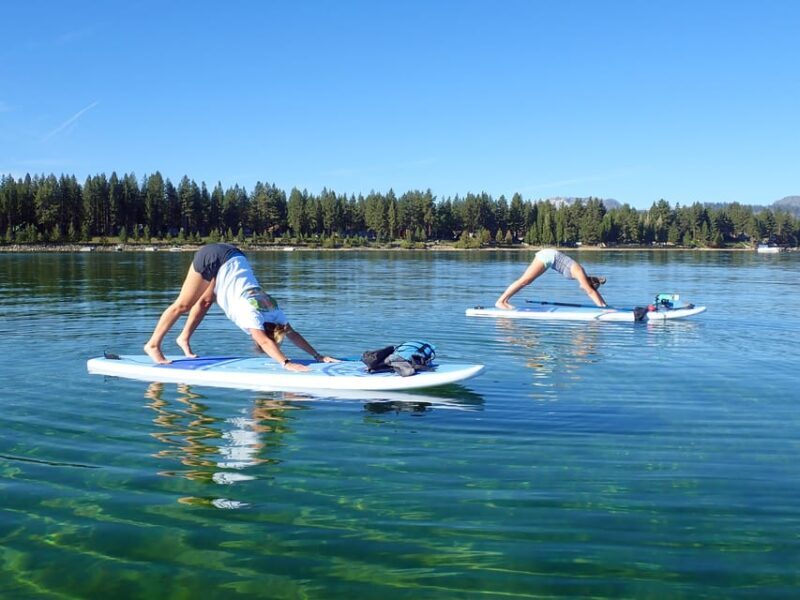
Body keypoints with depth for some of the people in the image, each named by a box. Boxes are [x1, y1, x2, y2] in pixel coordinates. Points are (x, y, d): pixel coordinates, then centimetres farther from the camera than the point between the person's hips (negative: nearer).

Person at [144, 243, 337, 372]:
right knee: (183, 304, 2)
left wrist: (318, 356, -14)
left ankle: (184, 338, 36)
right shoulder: (252, 313, -26)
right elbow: (264, 341, -38)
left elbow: (293, 334, -7)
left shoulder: (273, 310, -9)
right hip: (213, 257, -7)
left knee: (206, 301, 20)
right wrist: (286, 363, -49)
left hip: (233, 257, 7)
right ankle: (153, 345, 13)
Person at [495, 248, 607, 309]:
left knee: (527, 281, 9)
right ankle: (500, 301, -10)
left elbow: (593, 291, 10)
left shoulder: (582, 275, 4)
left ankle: (505, 300, 12)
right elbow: (590, 292, -21)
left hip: (548, 257, 9)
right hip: (548, 257, -9)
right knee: (524, 280, -10)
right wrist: (602, 306, -20)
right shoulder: (579, 273, -18)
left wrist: (605, 305, 9)